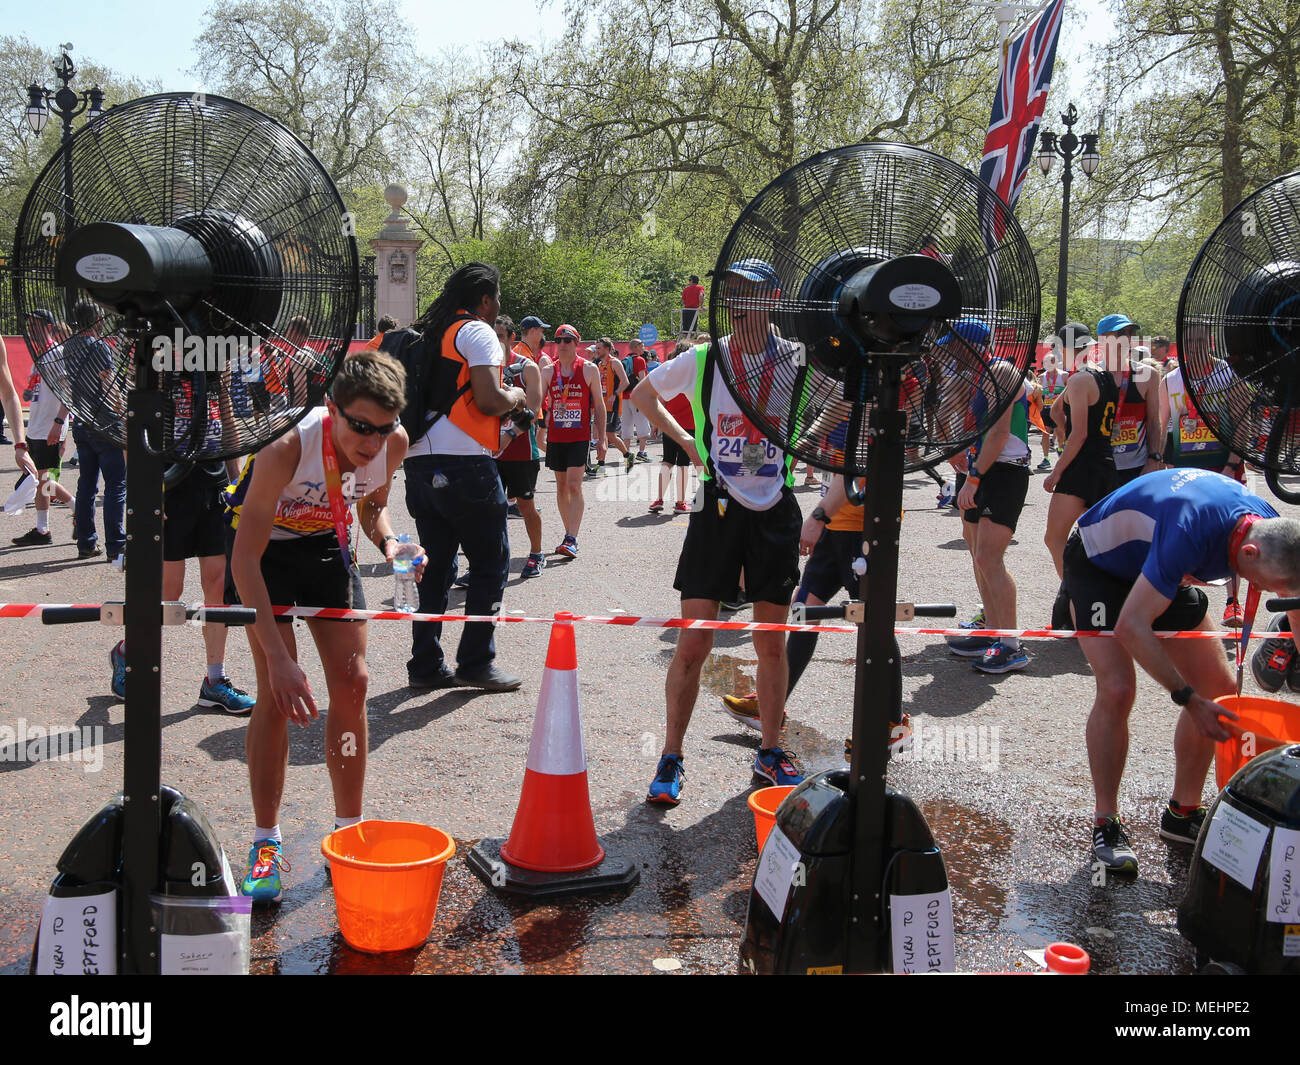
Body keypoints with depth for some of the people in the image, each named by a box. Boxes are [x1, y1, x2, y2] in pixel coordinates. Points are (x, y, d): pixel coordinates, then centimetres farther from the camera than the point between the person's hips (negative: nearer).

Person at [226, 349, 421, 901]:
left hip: (328, 544, 4)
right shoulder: (287, 446, -37)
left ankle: (348, 834, 11)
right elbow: (245, 557, -35)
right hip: (264, 549, -4)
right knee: (276, 693, -13)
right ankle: (265, 845, 1)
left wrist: (389, 543, -20)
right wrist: (279, 656, -41)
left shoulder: (394, 443, -21)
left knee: (351, 683, -2)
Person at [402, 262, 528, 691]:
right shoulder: (477, 332, -4)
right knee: (490, 563, 2)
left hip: (419, 461, 8)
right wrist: (516, 396, 6)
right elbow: (489, 400, -15)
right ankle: (476, 662, 3)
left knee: (434, 566, 12)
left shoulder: (426, 333, 20)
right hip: (464, 463, -8)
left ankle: (426, 664, 13)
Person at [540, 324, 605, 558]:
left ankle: (571, 540, -16)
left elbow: (599, 406, 4)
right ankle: (570, 534, 20)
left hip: (580, 436, -3)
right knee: (561, 486, 9)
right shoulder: (548, 371, 6)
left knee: (574, 485, -13)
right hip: (555, 436, 3)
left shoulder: (589, 369, 0)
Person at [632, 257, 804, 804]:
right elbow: (642, 393, 17)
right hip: (718, 508, 0)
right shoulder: (701, 360, -1)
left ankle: (770, 751, 26)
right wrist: (685, 439, 7)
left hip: (777, 512, 1)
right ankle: (671, 760, 11)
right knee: (693, 642, -3)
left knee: (772, 644, 8)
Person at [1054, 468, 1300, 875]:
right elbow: (1130, 627, -40)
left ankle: (1183, 813, 13)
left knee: (1218, 689, -1)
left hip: (1160, 571, 7)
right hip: (1097, 564, -7)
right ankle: (1106, 824, -8)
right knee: (1116, 689, -23)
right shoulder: (1192, 532, -42)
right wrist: (1189, 698, -38)